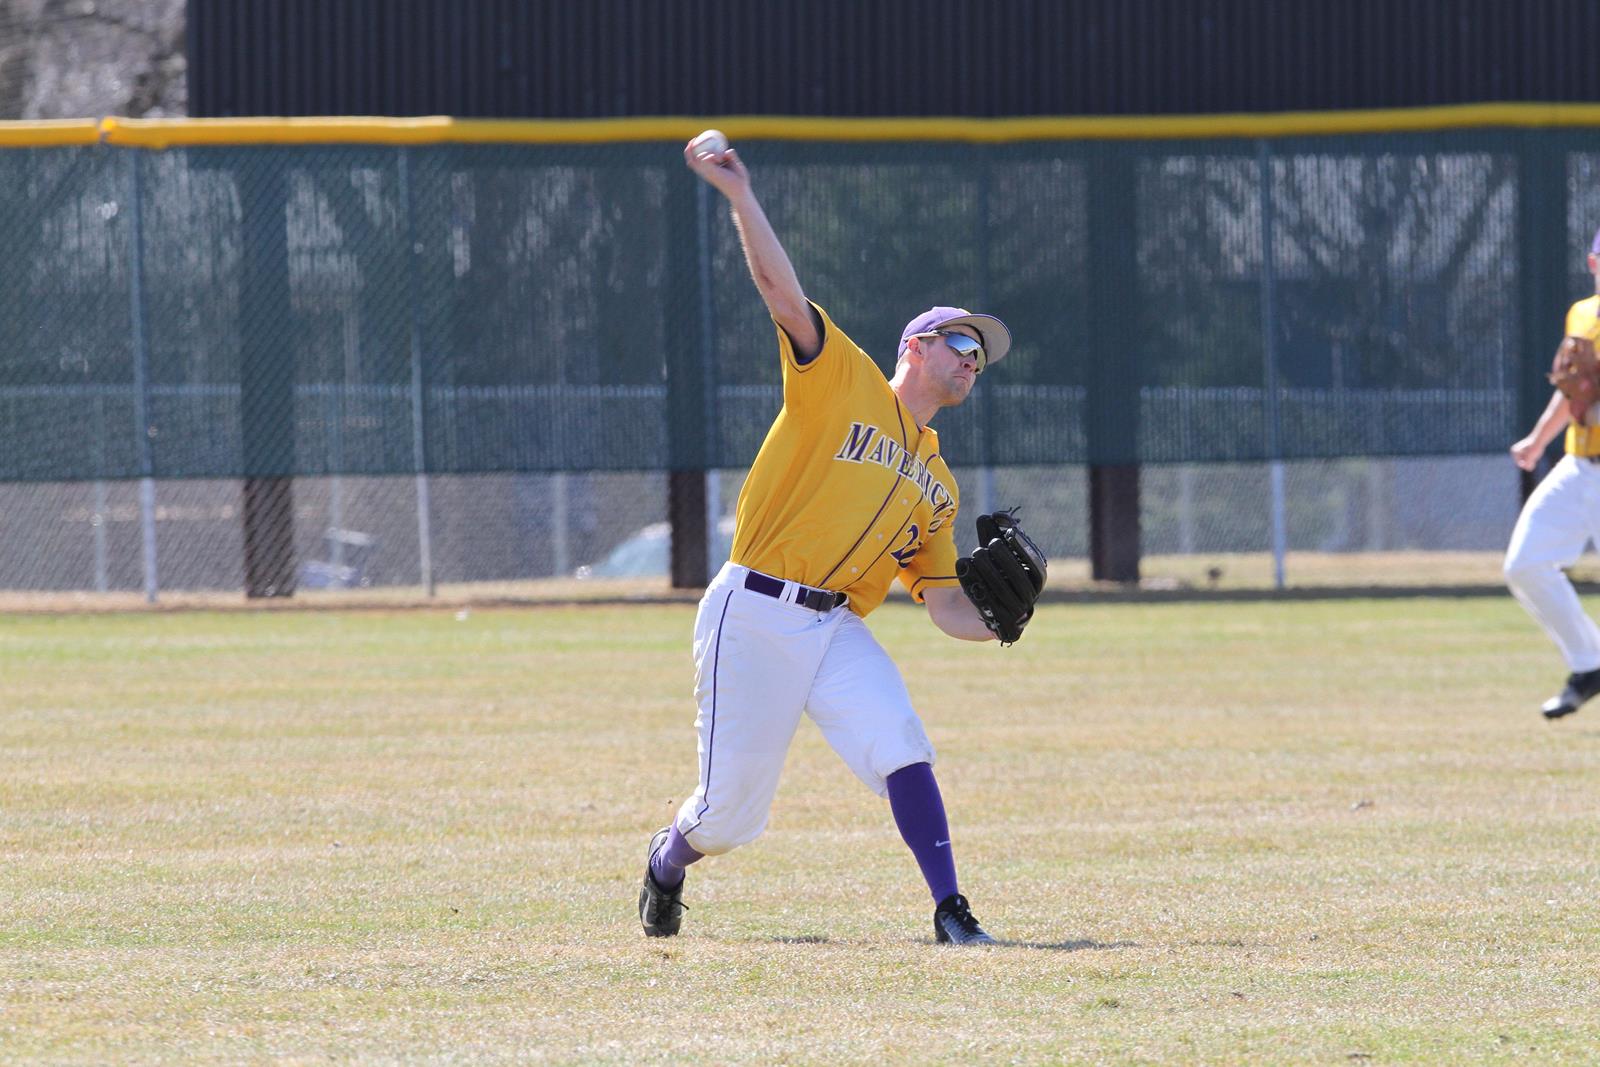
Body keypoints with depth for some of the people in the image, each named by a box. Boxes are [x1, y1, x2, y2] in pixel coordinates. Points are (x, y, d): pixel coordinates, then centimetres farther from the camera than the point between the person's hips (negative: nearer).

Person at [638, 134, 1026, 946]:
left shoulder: (936, 485, 20)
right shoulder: (843, 382, 5)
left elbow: (945, 605, 19)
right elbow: (780, 290, -7)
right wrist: (739, 195, -18)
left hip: (839, 631, 5)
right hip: (755, 618, -5)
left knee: (902, 752, -22)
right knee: (731, 812, 0)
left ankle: (950, 912, -21)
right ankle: (669, 859, 33)